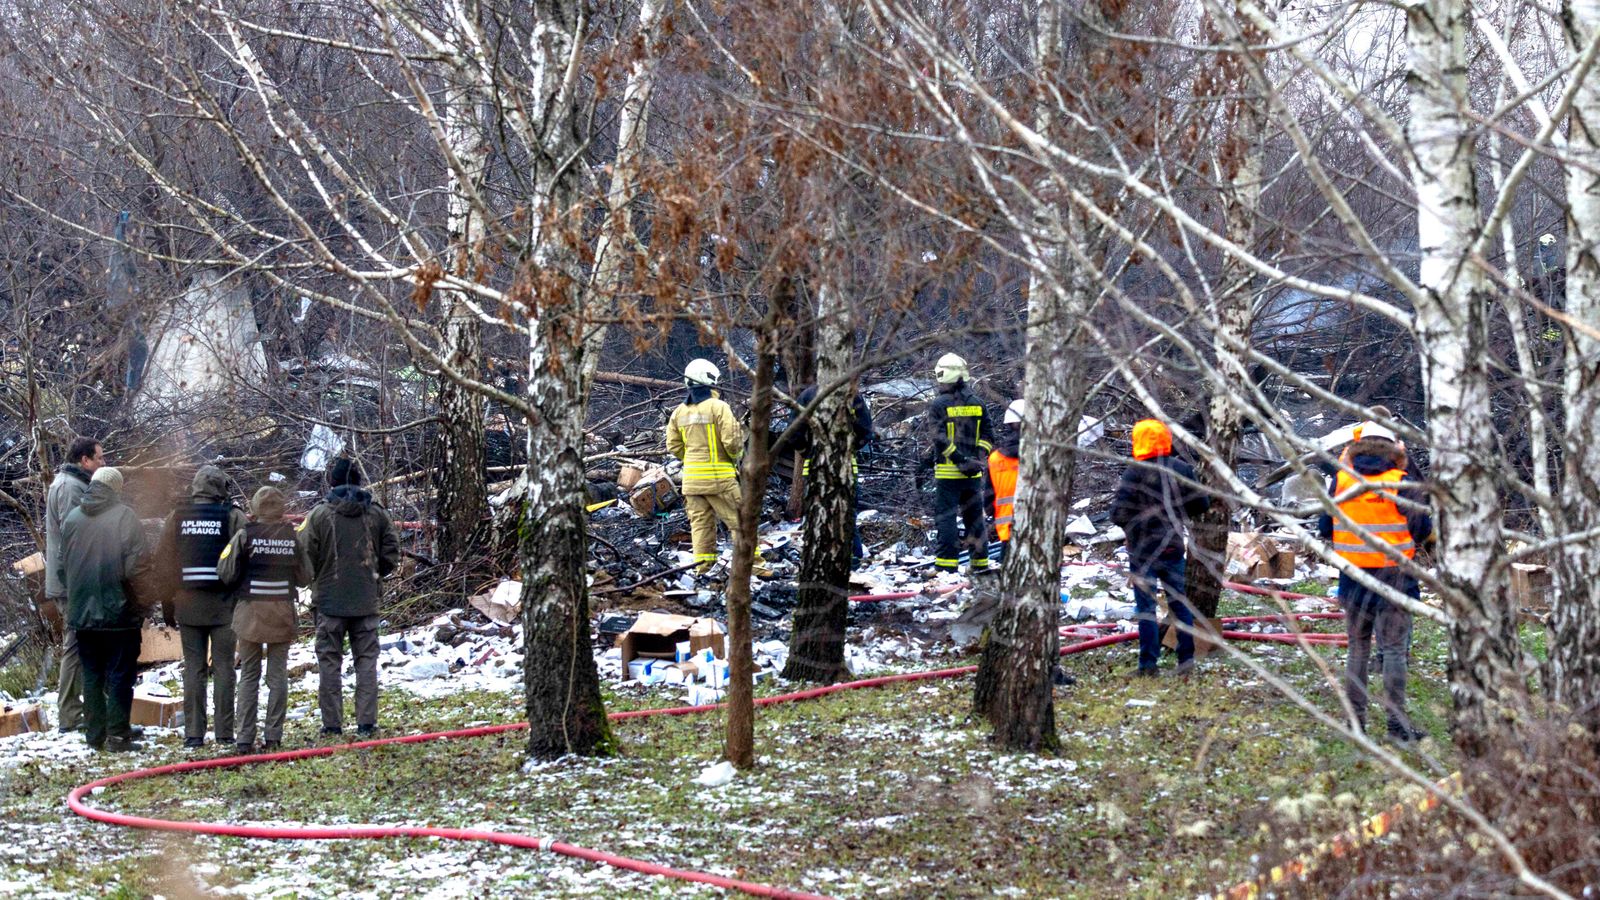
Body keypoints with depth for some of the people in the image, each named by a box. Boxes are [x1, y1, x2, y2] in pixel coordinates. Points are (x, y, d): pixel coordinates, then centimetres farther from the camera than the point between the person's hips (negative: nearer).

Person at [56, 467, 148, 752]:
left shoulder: (72, 518, 2)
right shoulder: (124, 517, -11)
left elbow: (60, 567, 8)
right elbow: (135, 567, -15)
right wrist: (138, 600, 0)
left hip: (82, 611, 4)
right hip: (119, 611, -4)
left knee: (91, 675, 13)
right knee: (120, 675, 2)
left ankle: (95, 734, 15)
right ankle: (118, 735, 0)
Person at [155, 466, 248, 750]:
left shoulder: (177, 516, 4)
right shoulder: (233, 516, -4)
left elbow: (162, 560, 5)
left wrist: (168, 606, 11)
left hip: (188, 604, 2)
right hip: (224, 605, -2)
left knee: (193, 668, 6)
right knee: (223, 668, 4)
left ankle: (193, 734, 3)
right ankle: (224, 733, 4)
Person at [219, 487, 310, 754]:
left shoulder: (245, 535, -8)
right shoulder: (293, 536, -4)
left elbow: (225, 573, -9)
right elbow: (304, 577, 2)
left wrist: (238, 588, 11)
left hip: (251, 611, -1)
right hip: (282, 614, 1)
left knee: (249, 676, 7)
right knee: (278, 675, 8)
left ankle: (245, 739, 3)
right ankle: (273, 736, 5)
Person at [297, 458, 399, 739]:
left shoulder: (319, 514, -8)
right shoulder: (377, 513, 0)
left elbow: (305, 556, -7)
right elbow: (391, 553, 3)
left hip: (330, 599, -2)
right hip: (366, 600, 2)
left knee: (329, 661, 5)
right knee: (366, 659, 8)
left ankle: (332, 724, 3)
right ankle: (367, 723, 4)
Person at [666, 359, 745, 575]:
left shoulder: (680, 411, 7)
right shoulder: (718, 407, -12)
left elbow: (673, 446, 11)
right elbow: (732, 440, -16)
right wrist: (734, 455, 5)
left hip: (691, 476, 6)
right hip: (719, 476, -6)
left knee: (700, 521, 10)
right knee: (739, 519, 1)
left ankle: (703, 566, 7)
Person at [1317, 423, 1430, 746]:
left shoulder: (1340, 481, 1)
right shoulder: (1401, 484, -9)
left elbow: (1324, 529, 5)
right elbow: (1422, 529, -9)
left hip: (1353, 579, 3)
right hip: (1393, 577, -3)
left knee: (1357, 648, 14)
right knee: (1394, 650, 0)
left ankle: (1355, 720, 16)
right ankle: (1396, 723, -3)